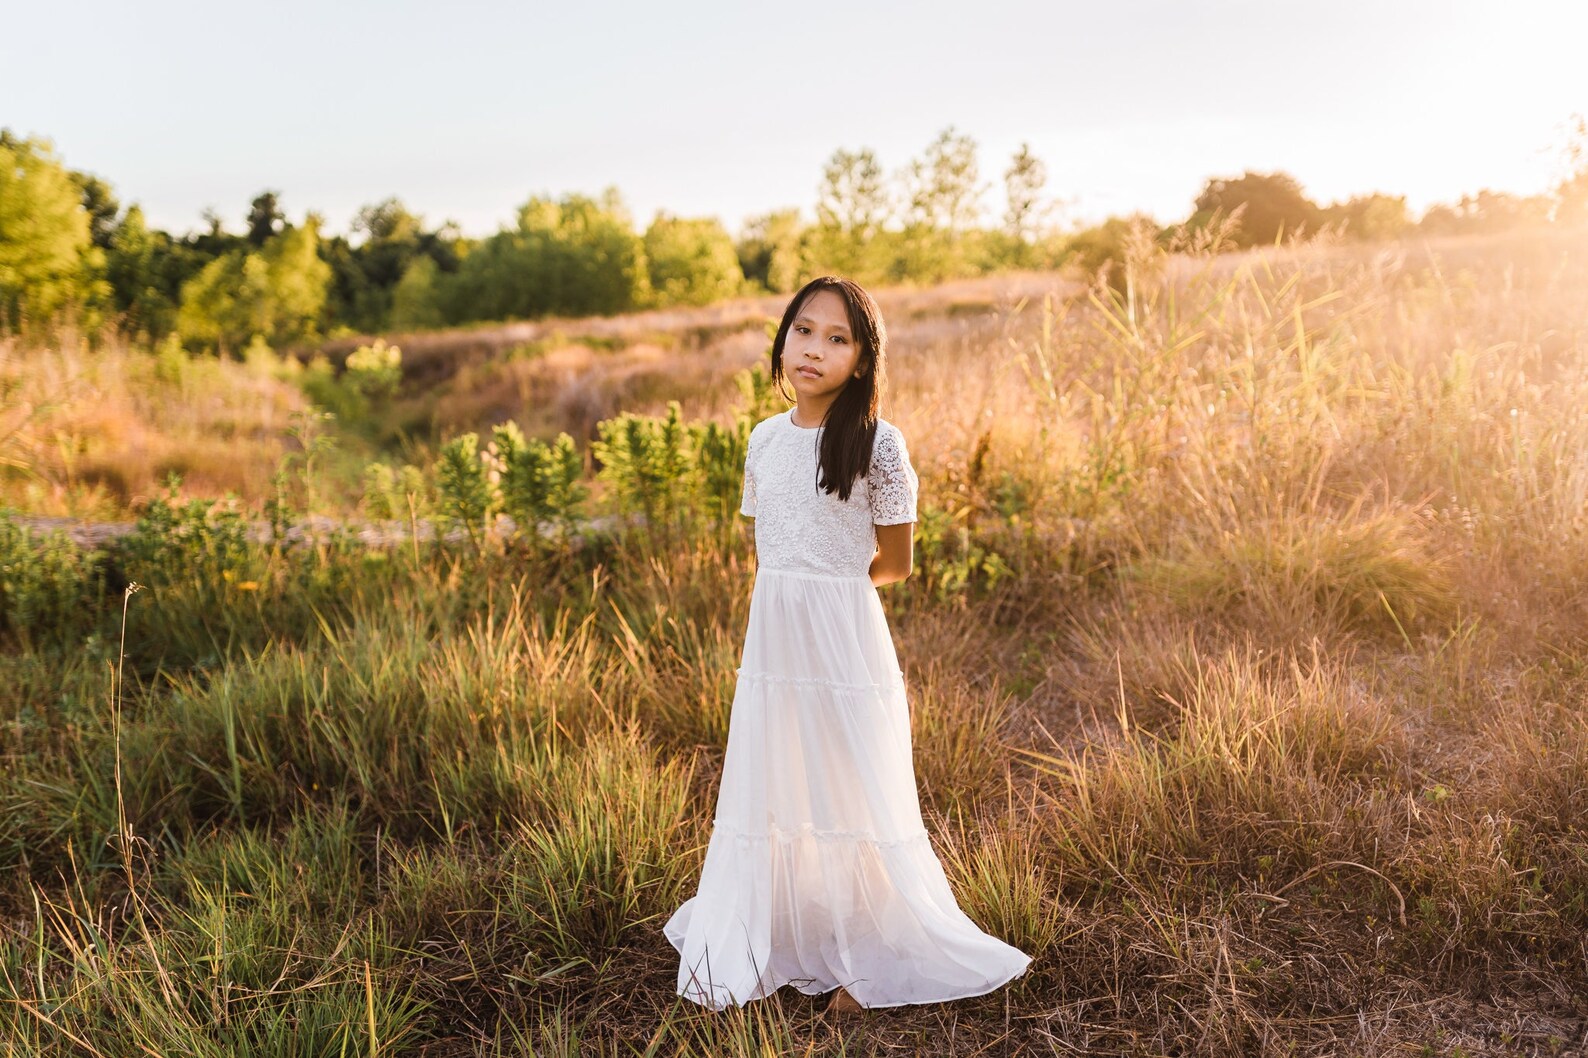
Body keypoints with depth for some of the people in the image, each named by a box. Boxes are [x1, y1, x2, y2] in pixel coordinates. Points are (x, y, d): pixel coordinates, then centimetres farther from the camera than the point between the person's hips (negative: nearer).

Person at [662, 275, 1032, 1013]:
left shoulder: (878, 444, -10)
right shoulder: (765, 438, 6)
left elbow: (894, 564, -3)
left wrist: (821, 585, 5)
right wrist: (785, 596, 4)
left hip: (844, 641, -5)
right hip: (771, 642, 5)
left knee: (854, 797, 8)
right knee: (766, 795, 14)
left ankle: (869, 960, 27)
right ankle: (745, 955, 31)